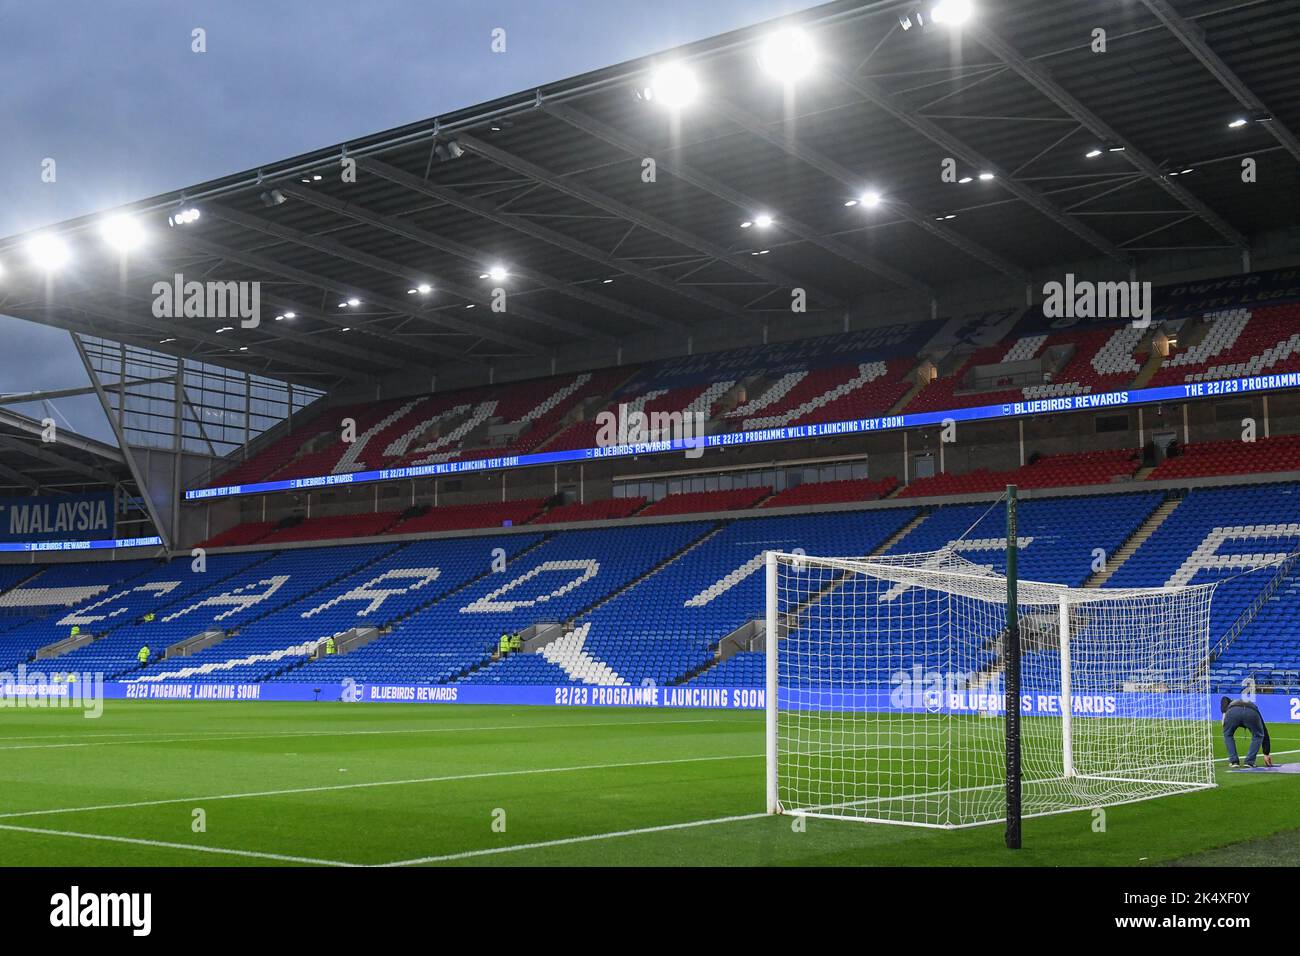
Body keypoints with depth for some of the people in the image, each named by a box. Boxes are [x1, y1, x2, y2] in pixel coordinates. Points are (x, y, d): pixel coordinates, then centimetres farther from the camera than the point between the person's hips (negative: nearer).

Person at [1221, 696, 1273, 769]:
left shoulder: (1232, 703, 47)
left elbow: (1224, 699, 23)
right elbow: (1265, 733, 44)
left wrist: (1224, 713, 11)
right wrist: (1266, 754, 50)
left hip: (1233, 712, 0)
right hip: (1251, 713, 0)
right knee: (1258, 736, 29)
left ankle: (1234, 761, 22)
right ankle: (1249, 762, 21)